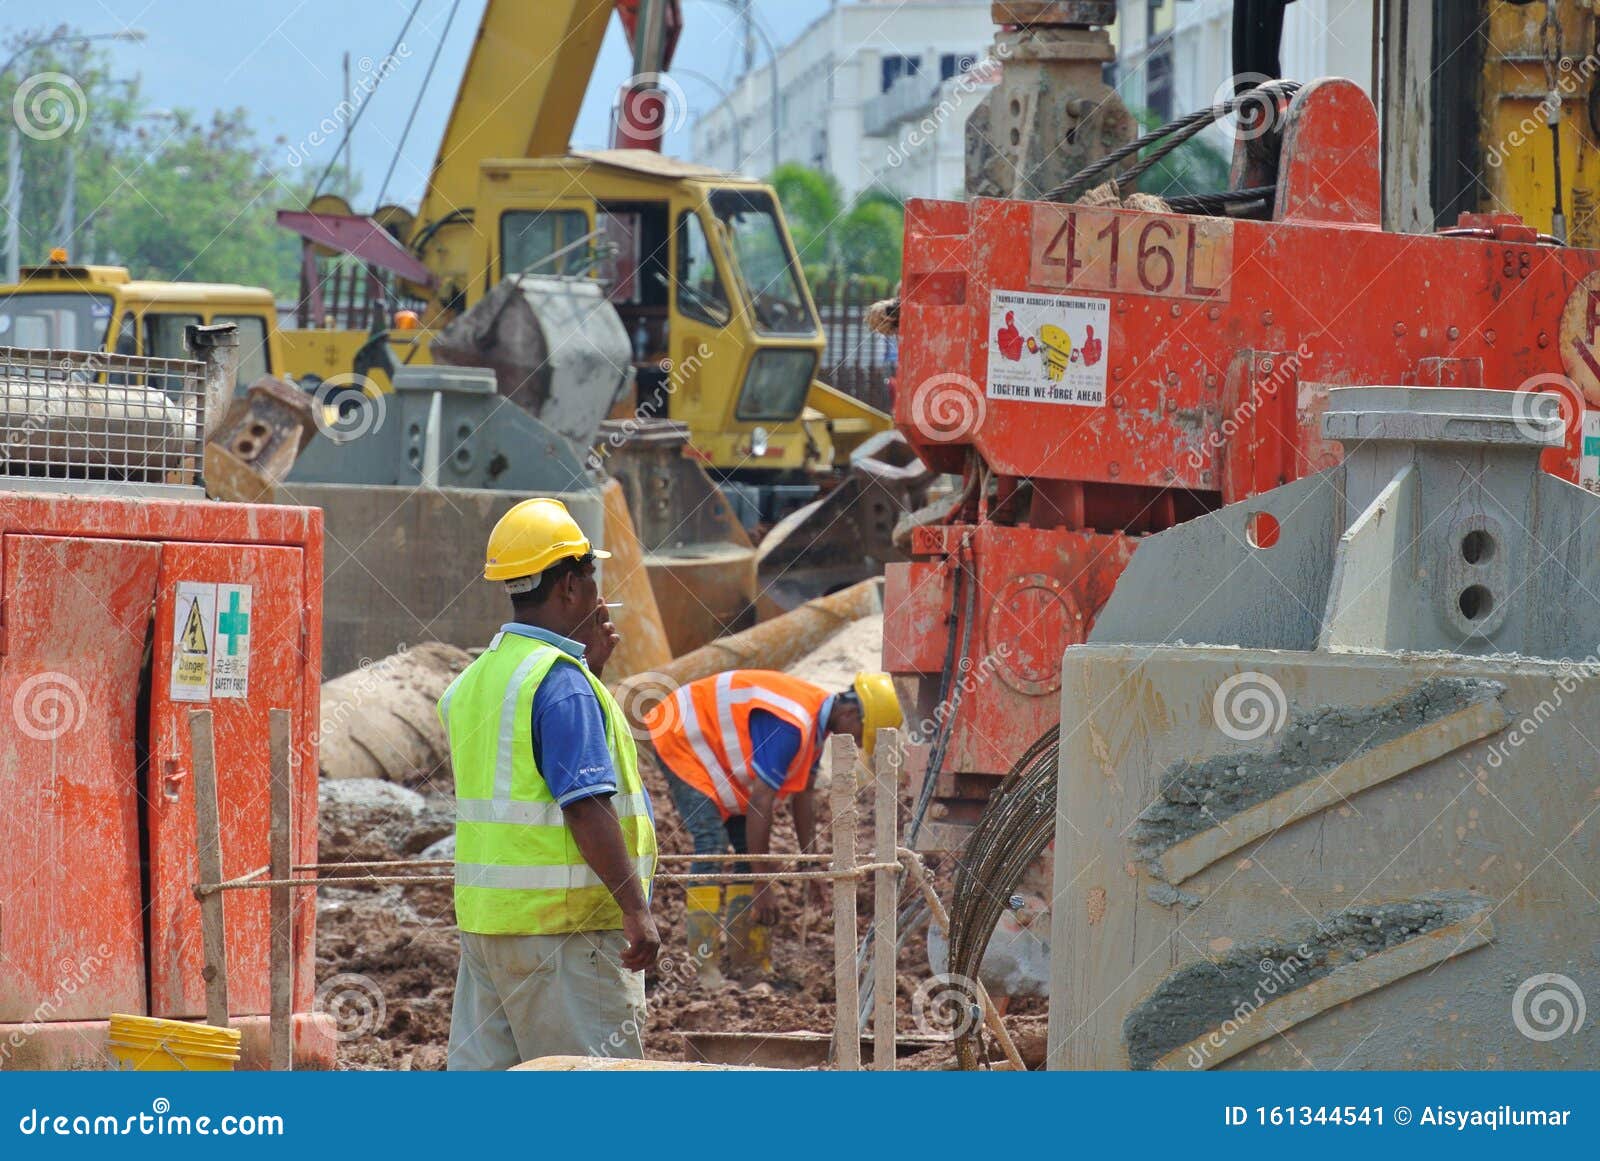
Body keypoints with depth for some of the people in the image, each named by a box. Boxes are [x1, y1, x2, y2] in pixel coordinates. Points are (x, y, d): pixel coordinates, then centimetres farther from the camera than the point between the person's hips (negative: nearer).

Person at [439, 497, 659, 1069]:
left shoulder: (474, 680, 14)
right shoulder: (560, 679, -14)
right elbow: (586, 805, -20)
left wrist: (587, 666, 22)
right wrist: (636, 909, -20)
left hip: (484, 916, 9)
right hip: (563, 921, -9)